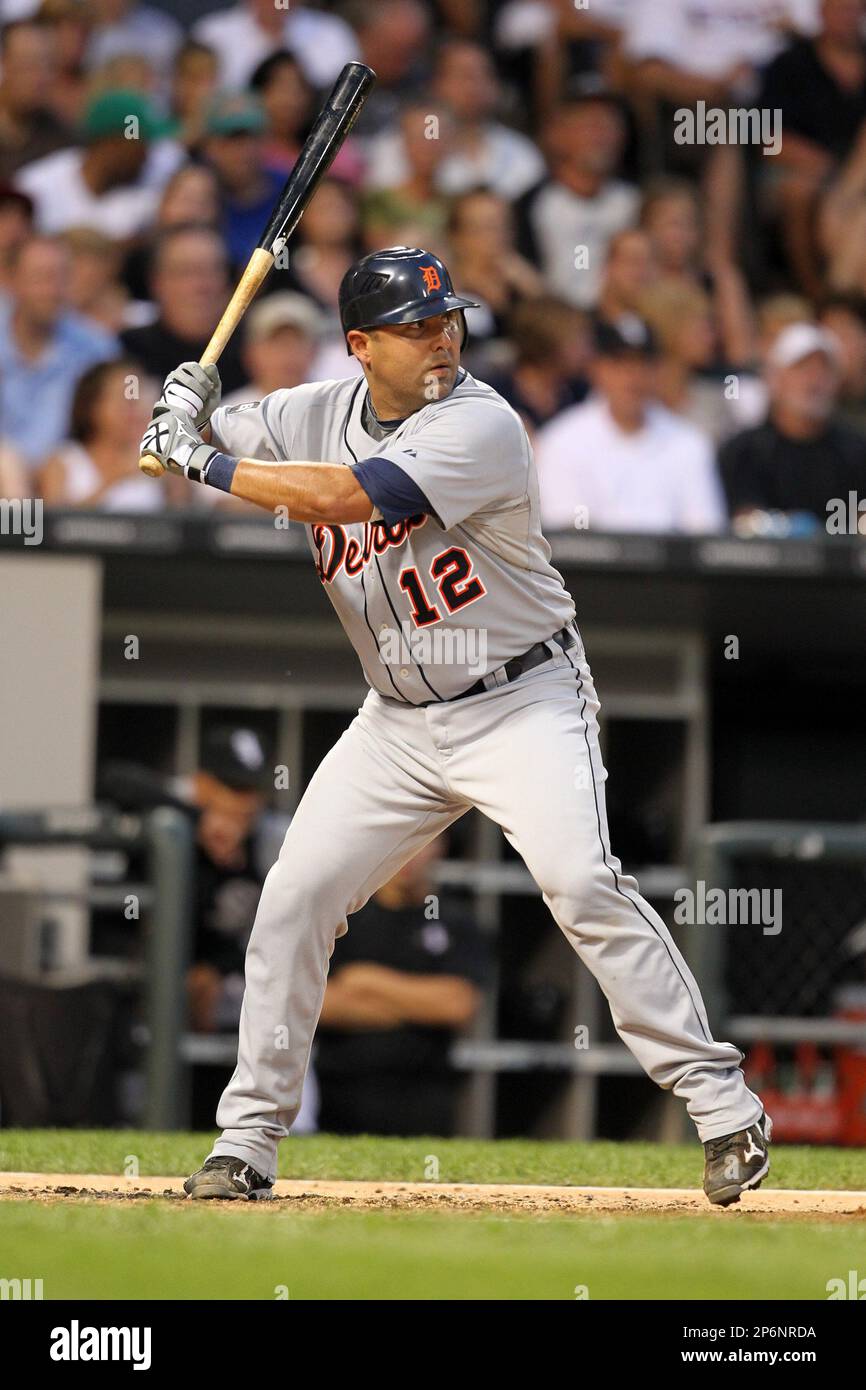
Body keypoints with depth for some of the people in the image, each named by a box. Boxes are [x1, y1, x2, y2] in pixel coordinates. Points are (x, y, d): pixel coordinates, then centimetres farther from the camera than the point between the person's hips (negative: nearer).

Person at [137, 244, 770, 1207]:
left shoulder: (481, 425, -20)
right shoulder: (318, 414, 1)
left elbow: (342, 495, -30)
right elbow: (187, 447, 8)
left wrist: (202, 461, -22)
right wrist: (189, 412, -16)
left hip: (522, 703, -6)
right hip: (397, 723, 6)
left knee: (583, 885, -22)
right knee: (293, 899, -1)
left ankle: (723, 1105, -16)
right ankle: (249, 1140, 11)